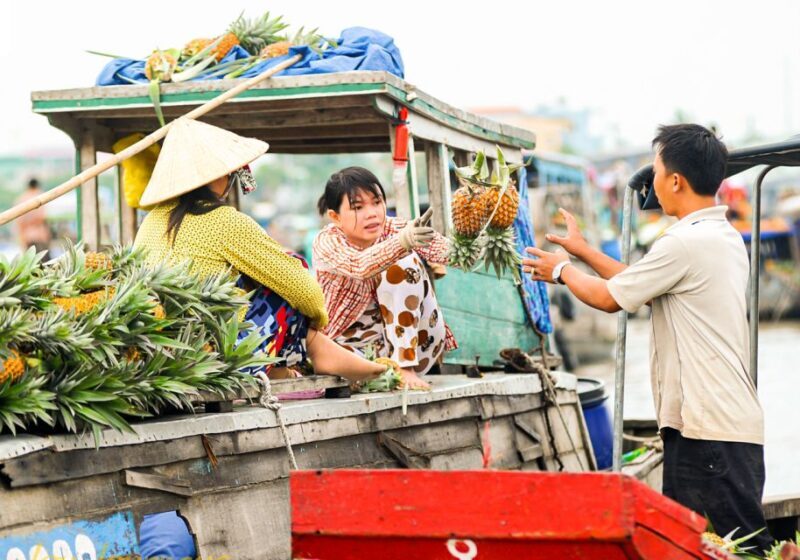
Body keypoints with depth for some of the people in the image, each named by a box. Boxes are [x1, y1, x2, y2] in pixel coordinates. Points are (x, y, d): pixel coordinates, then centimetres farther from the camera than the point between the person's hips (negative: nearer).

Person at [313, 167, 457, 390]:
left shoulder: (395, 229, -10)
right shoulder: (326, 242, -19)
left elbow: (444, 250, -27)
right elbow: (360, 266, -41)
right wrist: (402, 241, -60)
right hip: (351, 345, -2)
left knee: (405, 263, -21)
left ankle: (405, 368, -22)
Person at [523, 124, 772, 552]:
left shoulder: (684, 243, -14)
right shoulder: (727, 238, 16)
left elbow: (609, 298, -3)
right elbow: (641, 283, 26)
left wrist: (561, 271, 15)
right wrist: (584, 251, 32)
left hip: (710, 428, -10)